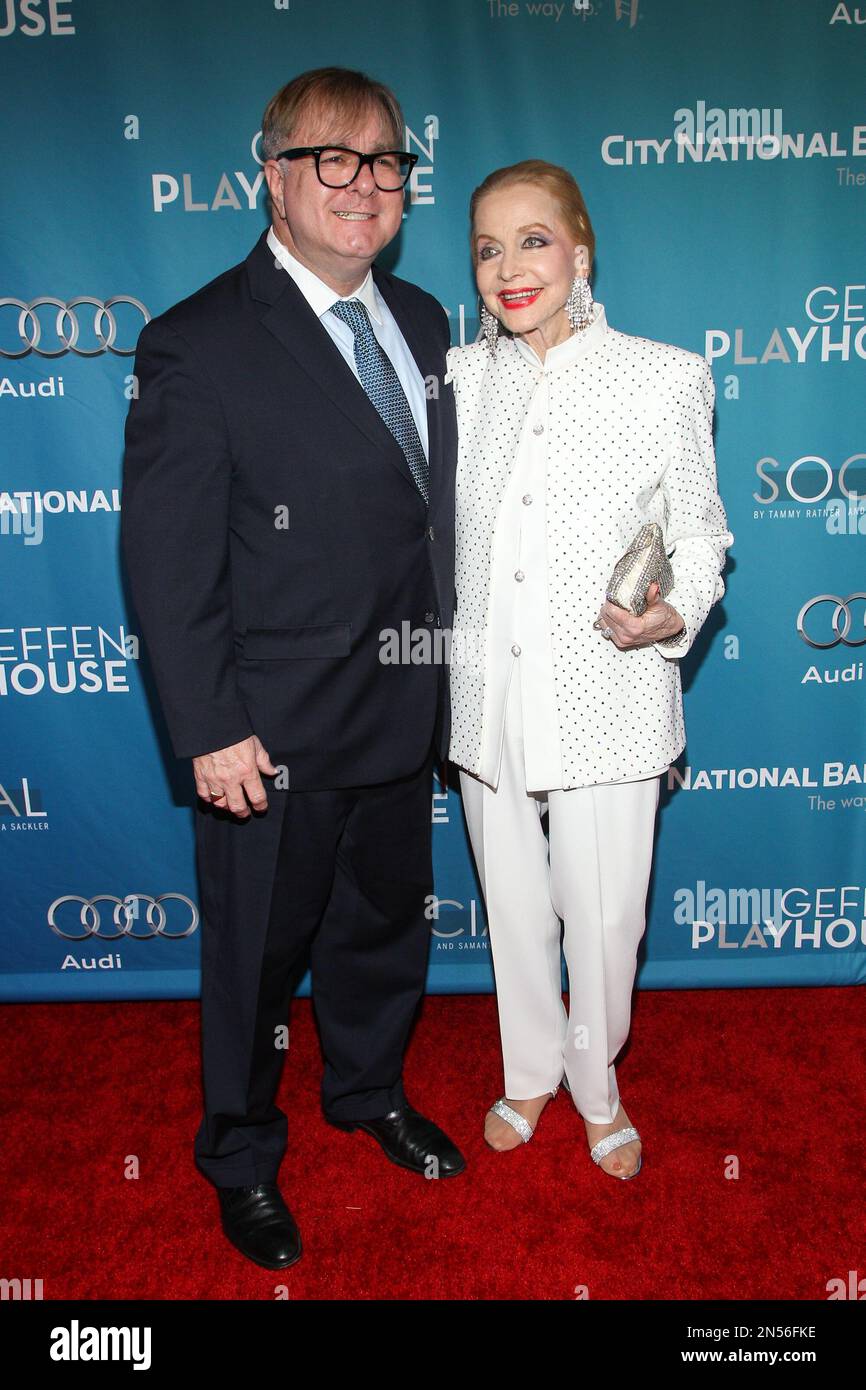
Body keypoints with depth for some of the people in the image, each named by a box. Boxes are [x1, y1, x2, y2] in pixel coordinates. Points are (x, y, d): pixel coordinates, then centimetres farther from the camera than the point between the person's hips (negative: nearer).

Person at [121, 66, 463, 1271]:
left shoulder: (420, 321, 7)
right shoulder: (198, 347, -15)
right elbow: (167, 564, -16)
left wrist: (440, 664, 10)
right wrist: (210, 732, -18)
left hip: (402, 718, 7)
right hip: (275, 735, -6)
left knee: (386, 922, 24)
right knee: (257, 956, 13)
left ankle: (371, 1090, 52)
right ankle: (241, 1158, 40)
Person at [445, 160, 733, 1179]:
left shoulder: (667, 377, -5)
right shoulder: (462, 376, 5)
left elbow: (698, 529, 0)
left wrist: (675, 613, -20)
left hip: (606, 699, -3)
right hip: (488, 696, 3)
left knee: (604, 914, 8)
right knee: (512, 905, 17)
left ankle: (597, 1086, 38)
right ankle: (529, 1072, 43)